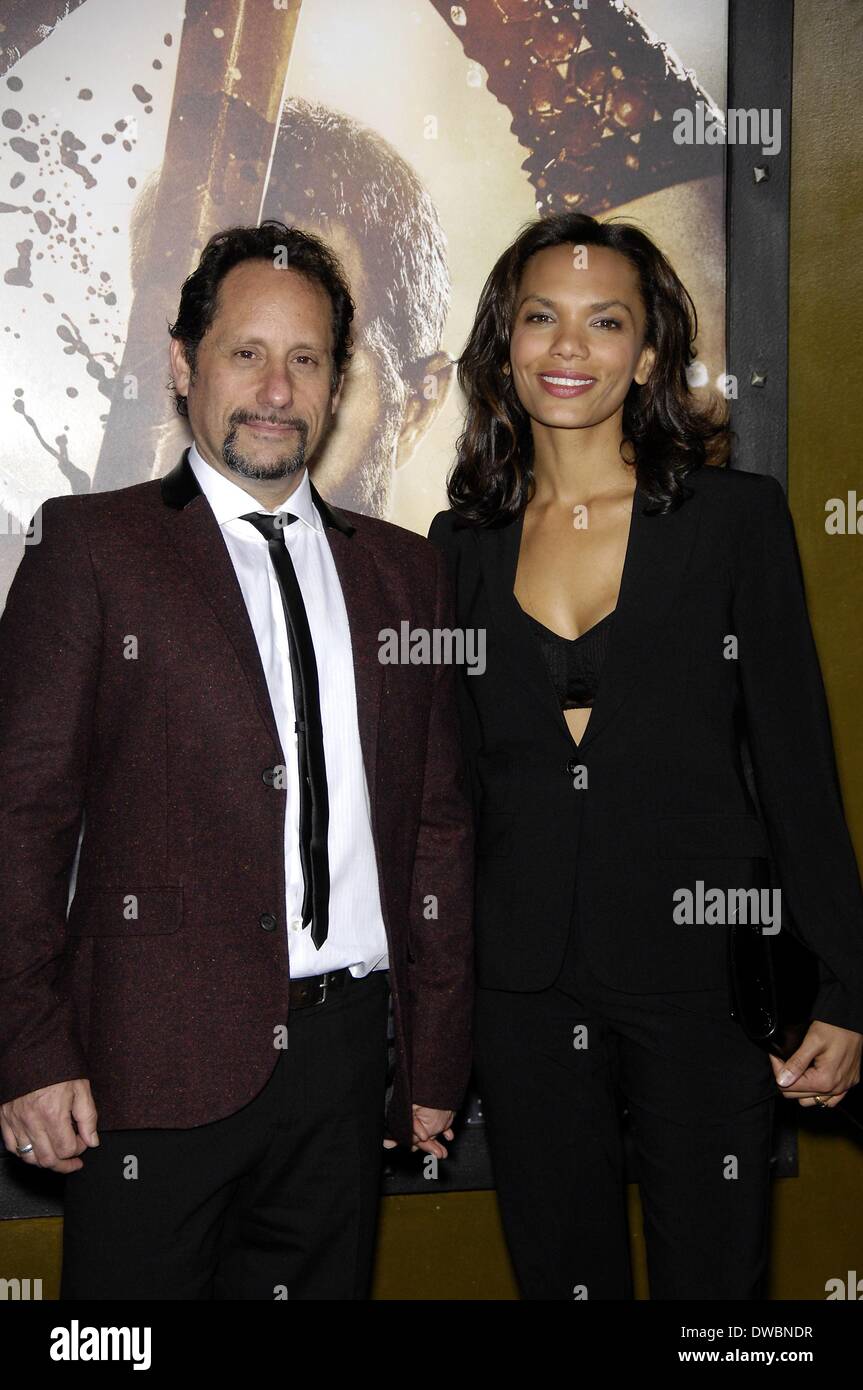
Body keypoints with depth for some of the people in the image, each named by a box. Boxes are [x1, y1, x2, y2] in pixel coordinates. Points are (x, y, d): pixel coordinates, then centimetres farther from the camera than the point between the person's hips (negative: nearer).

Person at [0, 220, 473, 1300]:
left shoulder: (404, 571, 12)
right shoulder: (91, 546, 0)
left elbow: (437, 825, 12)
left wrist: (436, 1061, 10)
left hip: (347, 1054, 4)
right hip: (157, 1062, -3)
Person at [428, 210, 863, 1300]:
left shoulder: (736, 516, -2)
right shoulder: (462, 544, 5)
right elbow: (455, 781, 10)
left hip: (701, 973, -2)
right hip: (521, 989, 3)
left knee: (713, 1276, 9)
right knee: (560, 1273, 15)